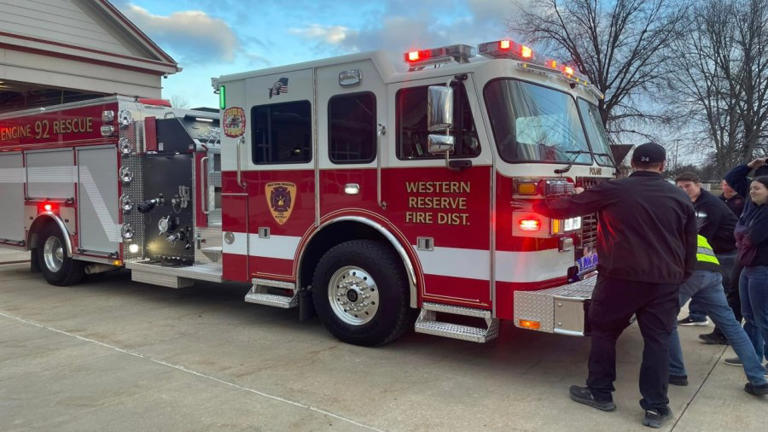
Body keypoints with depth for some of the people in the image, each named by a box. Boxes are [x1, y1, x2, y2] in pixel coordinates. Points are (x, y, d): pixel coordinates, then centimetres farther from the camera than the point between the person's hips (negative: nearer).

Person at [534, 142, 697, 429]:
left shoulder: (613, 190, -3)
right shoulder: (680, 198, 9)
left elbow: (568, 207, 4)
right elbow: (690, 244, 15)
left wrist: (540, 206, 20)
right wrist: (681, 276, 27)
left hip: (621, 276, -3)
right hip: (665, 281, 3)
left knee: (604, 331, 12)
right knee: (658, 340, 8)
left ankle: (600, 392, 20)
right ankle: (656, 407, 11)